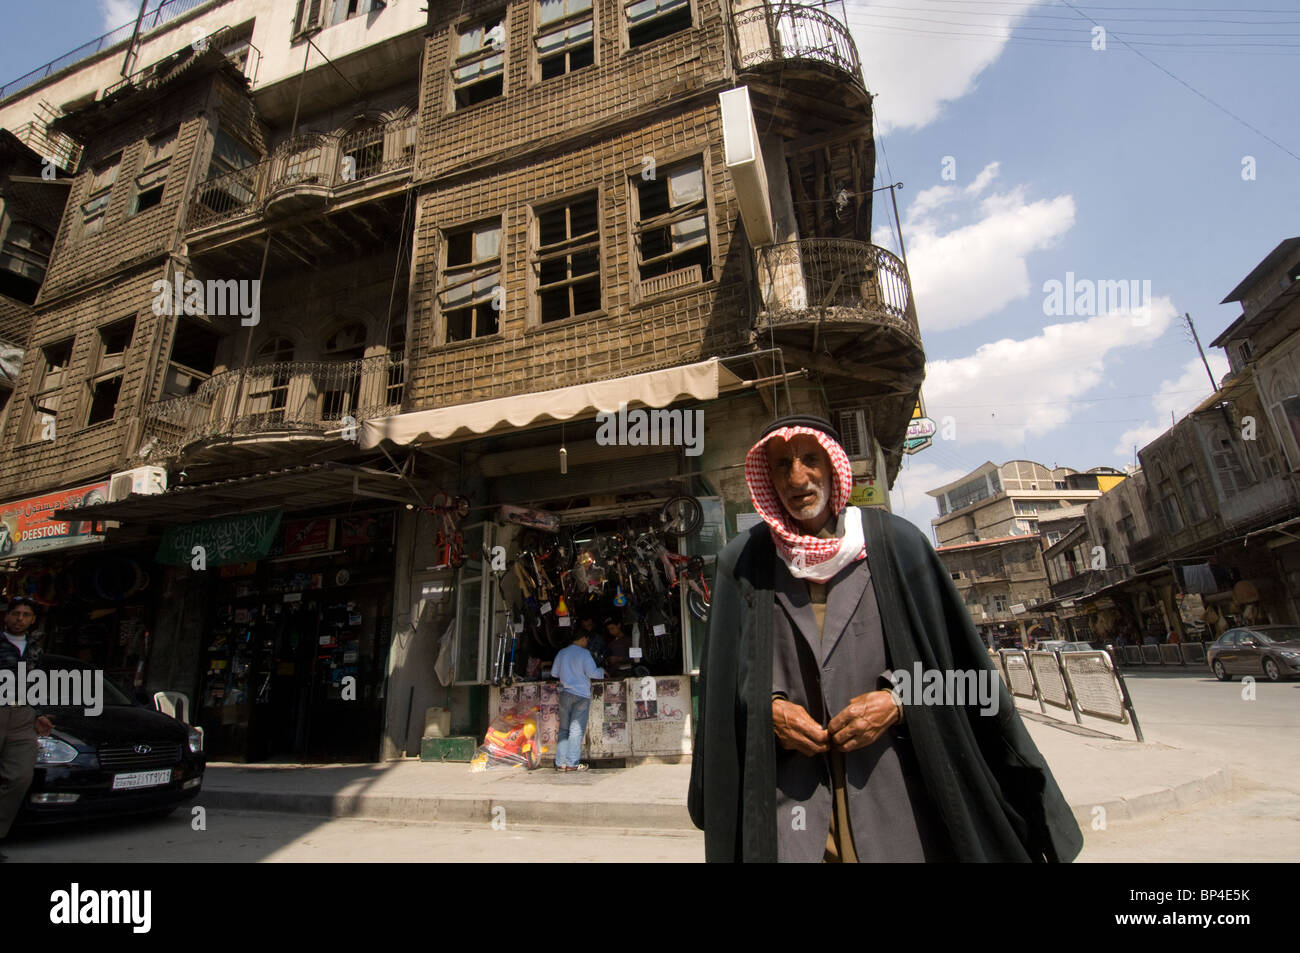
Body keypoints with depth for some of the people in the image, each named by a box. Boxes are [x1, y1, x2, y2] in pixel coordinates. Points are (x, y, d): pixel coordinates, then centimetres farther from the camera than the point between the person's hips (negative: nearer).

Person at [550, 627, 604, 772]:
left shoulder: (561, 653, 8)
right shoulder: (583, 653, -9)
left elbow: (554, 672, 13)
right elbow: (591, 672, -14)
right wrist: (602, 671, 5)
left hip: (565, 693, 5)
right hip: (581, 695, -5)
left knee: (564, 729, 11)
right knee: (576, 730, 0)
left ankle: (560, 763, 12)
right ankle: (572, 763, 1)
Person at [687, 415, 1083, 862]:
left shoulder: (895, 541, -3)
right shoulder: (744, 561, -1)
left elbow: (950, 653, 2)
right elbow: (724, 672, 5)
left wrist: (898, 702, -12)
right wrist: (768, 708, -11)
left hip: (896, 783, 0)